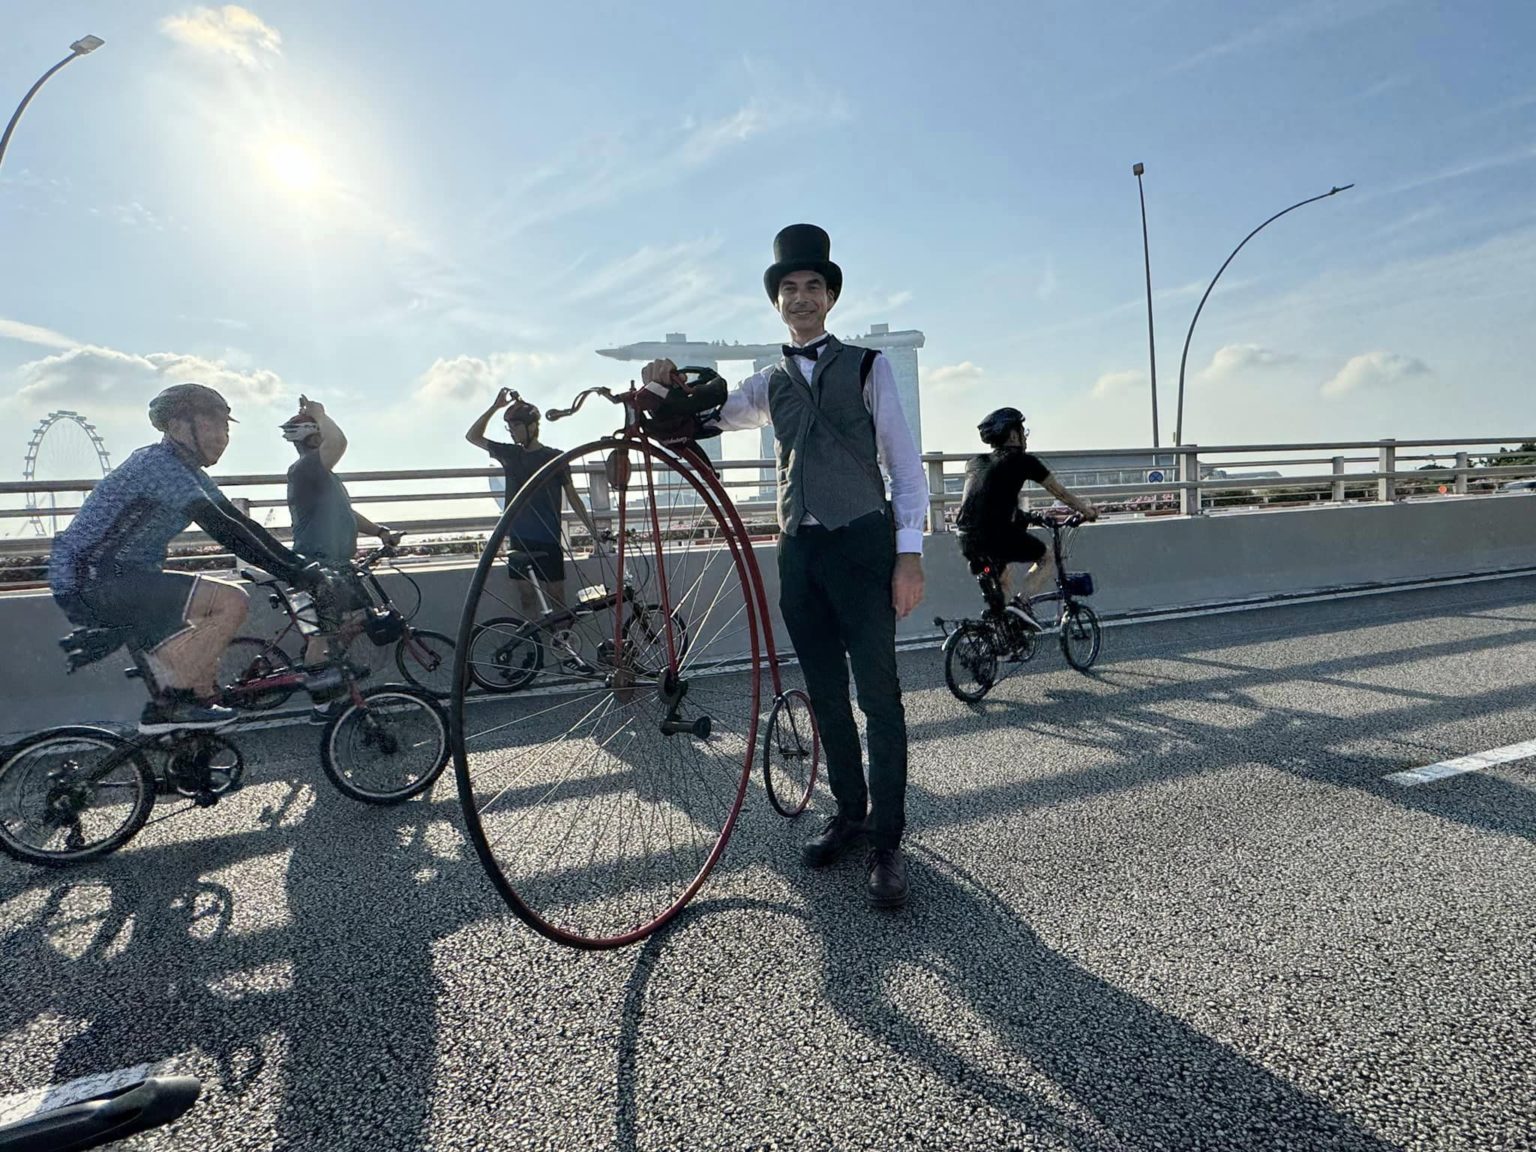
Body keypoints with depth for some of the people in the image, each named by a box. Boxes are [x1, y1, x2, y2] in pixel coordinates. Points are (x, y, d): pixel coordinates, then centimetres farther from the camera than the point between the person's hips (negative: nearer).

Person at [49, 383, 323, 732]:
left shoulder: (187, 470, 14)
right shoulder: (161, 464, -17)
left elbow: (239, 522, 11)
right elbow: (221, 529, -26)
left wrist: (302, 565, 3)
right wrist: (292, 575, -27)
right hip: (93, 582, -10)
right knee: (232, 601, -21)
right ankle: (170, 701, -12)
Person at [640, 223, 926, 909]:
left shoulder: (867, 366, 5)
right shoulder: (770, 383, 17)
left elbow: (905, 464, 1)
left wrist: (910, 555, -9)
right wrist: (672, 385, -5)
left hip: (863, 545, -4)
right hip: (798, 550, 4)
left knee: (879, 696, -5)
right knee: (826, 696, 10)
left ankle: (887, 844, 3)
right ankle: (849, 813, 25)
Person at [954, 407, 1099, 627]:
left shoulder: (974, 462, 22)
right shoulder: (1023, 460, 7)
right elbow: (1061, 493, 16)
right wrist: (1087, 511, 32)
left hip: (967, 540, 6)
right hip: (998, 534, -6)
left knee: (1002, 579, 31)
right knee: (1047, 560, 17)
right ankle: (1022, 603, -5)